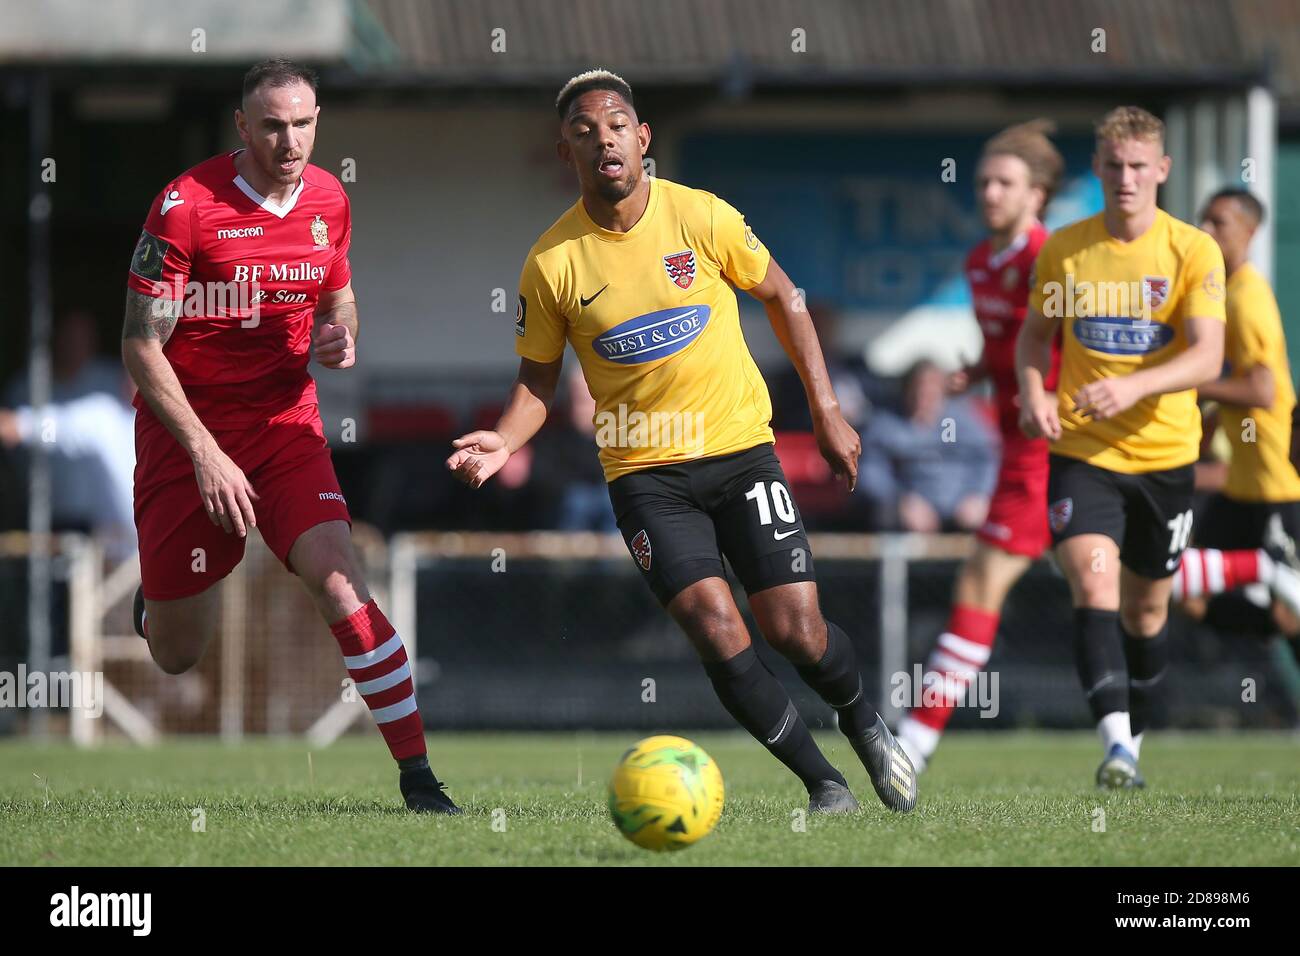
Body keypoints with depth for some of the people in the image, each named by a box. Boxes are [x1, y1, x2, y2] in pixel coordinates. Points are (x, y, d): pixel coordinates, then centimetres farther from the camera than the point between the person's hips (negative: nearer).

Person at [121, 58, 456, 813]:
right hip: (186, 431, -3)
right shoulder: (186, 205, -17)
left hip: (285, 421, 3)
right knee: (178, 656, 6)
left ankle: (418, 774, -20)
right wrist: (205, 453, -21)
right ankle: (157, 593, 46)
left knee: (340, 582, -21)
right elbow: (141, 346, -14)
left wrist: (341, 339, -7)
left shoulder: (328, 200, -1)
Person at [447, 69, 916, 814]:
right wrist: (502, 442, -16)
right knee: (718, 633, -16)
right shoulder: (552, 263, -8)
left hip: (740, 448, 0)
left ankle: (864, 723, 29)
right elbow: (539, 378, 4)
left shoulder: (702, 218, -8)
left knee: (796, 632, -6)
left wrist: (828, 411, 6)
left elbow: (782, 296, 7)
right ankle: (823, 782, 2)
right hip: (644, 471, 0)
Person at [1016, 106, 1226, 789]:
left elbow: (1207, 358, -16)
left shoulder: (1194, 252, -7)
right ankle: (1115, 745, -30)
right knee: (1093, 586, -21)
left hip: (1164, 454, 0)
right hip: (1081, 451, 0)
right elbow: (1035, 335, 14)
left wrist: (1132, 387, -32)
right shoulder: (1063, 249, 1)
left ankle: (1134, 740, 33)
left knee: (1146, 610, 12)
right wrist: (1033, 392, -8)